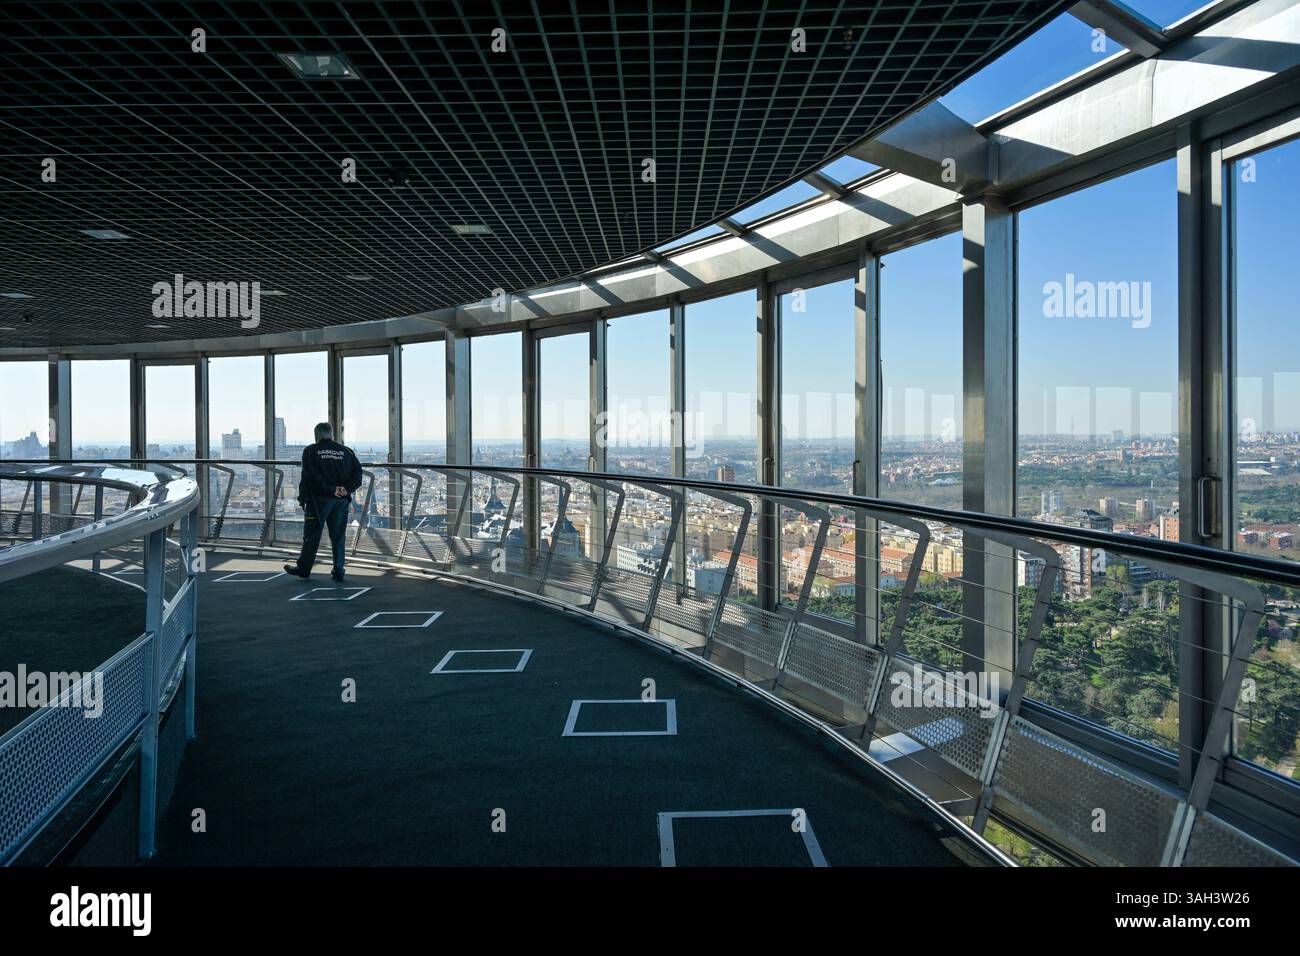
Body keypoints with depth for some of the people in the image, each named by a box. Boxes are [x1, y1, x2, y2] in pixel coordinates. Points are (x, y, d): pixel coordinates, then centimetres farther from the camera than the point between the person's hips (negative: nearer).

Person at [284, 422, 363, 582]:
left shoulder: (310, 451, 0)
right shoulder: (347, 452, 10)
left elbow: (311, 476, -13)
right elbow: (357, 473, 0)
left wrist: (331, 490, -13)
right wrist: (346, 489, -9)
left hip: (319, 499, -3)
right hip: (341, 501, 3)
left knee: (311, 536, 6)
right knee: (338, 537, 9)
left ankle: (303, 568, 15)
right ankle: (338, 571, 8)